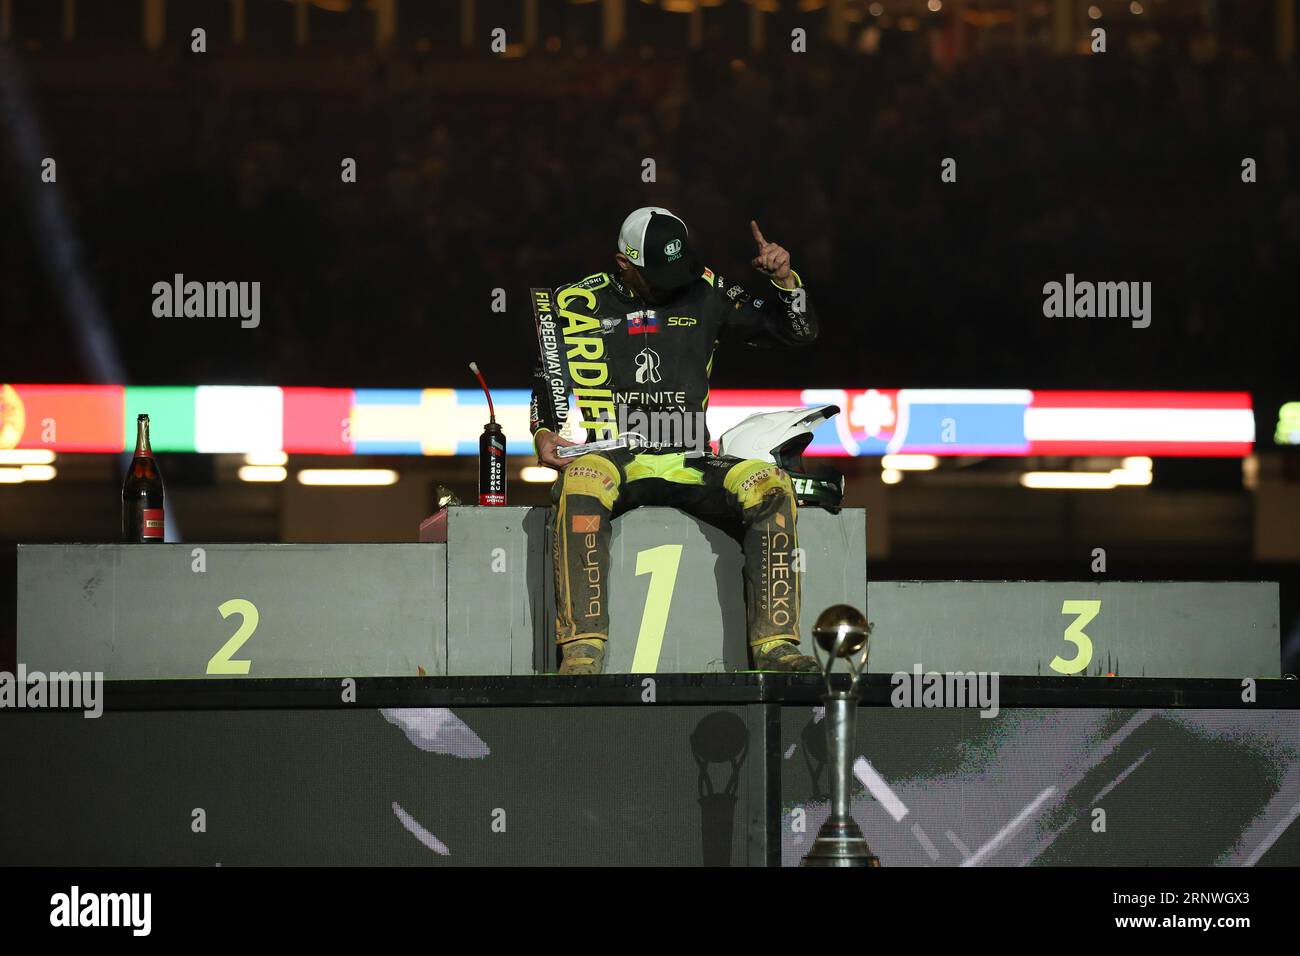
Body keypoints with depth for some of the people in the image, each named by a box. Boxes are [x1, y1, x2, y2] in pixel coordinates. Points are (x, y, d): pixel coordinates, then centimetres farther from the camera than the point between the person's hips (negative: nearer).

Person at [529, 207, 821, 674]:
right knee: (582, 484, -38)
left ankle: (775, 643, -27)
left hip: (688, 463, 2)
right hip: (611, 459, -2)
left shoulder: (704, 294, 14)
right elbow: (546, 381, 19)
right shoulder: (581, 303, 9)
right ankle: (582, 649, -42)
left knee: (771, 486, -25)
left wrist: (784, 278, -2)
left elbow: (799, 331, 17)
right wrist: (544, 434, -1)